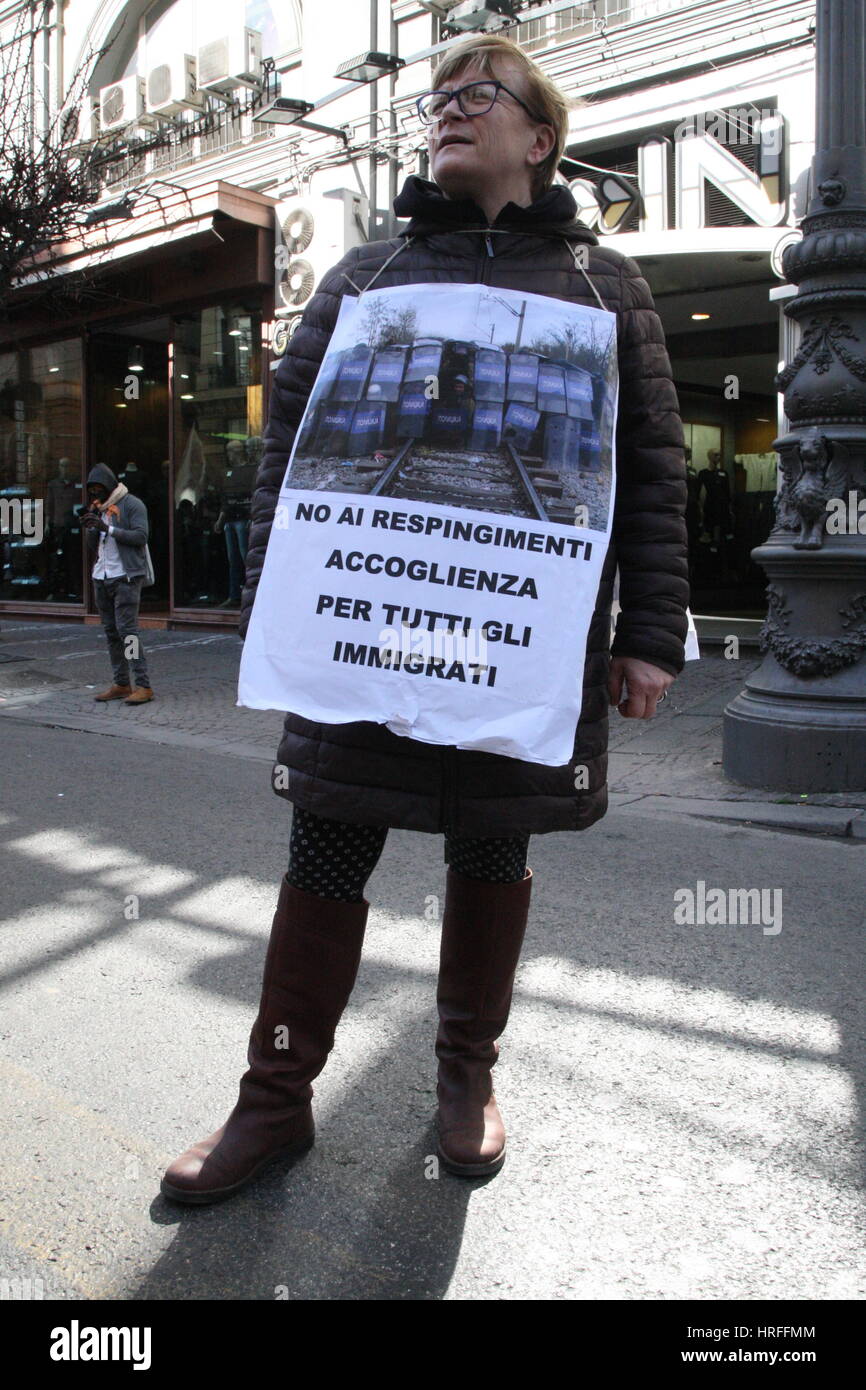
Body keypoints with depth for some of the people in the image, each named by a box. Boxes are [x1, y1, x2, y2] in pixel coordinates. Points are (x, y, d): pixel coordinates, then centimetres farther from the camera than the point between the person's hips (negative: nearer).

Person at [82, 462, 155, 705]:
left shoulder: (132, 504, -2)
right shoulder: (98, 509, 19)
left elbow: (141, 536, -14)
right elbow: (91, 550, 17)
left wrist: (108, 529, -18)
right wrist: (91, 528, -1)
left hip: (126, 577, -7)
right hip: (101, 578, 7)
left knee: (127, 630, -14)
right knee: (111, 631, 6)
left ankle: (143, 685, -13)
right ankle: (121, 684, 10)